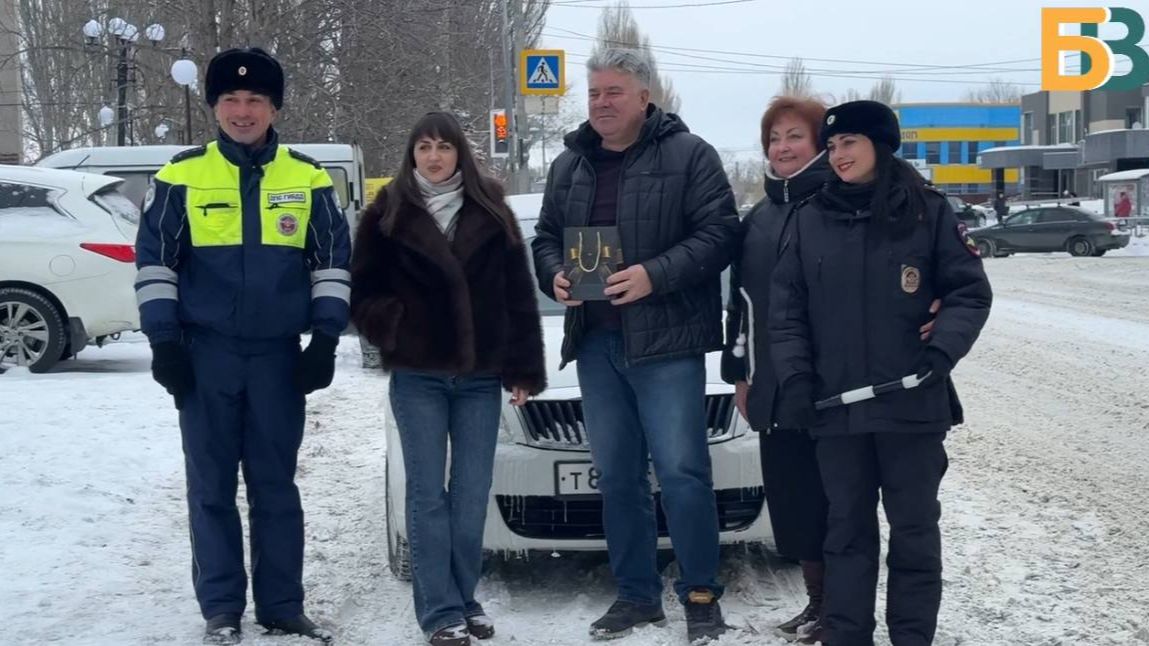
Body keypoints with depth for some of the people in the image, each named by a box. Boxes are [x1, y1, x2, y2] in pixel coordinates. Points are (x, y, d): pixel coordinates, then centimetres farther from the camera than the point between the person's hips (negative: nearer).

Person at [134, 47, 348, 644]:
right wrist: (164, 341, -4)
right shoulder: (182, 176, 1)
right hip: (205, 353, -1)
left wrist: (325, 339, 0)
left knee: (276, 484, 7)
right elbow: (154, 260, 3)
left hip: (279, 354, 1)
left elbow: (333, 261, 8)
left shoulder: (308, 180, 4)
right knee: (212, 486, 3)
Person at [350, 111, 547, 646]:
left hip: (480, 374, 2)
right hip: (417, 376, -1)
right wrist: (392, 328, -11)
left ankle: (465, 600, 17)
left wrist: (524, 369, 1)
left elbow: (518, 296, 4)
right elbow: (361, 290, 6)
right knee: (428, 494, -1)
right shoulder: (388, 214, 1)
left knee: (472, 495, 5)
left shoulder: (491, 212, 5)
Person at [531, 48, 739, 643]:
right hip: (595, 342, 6)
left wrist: (655, 274, -21)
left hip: (666, 341, -6)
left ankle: (701, 594, 8)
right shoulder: (568, 165, 14)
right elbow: (546, 236, 19)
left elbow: (718, 233, -10)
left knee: (681, 472, -6)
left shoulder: (688, 155, -3)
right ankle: (636, 594, 21)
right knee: (616, 475, 10)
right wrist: (554, 275, -3)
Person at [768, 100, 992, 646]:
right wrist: (794, 378, -3)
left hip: (913, 402, -2)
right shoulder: (810, 219, 6)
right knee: (847, 527, 8)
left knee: (914, 526, 7)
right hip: (836, 405, 2)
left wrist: (942, 351, -13)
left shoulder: (928, 212, 0)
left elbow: (969, 291, 1)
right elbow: (787, 309, 6)